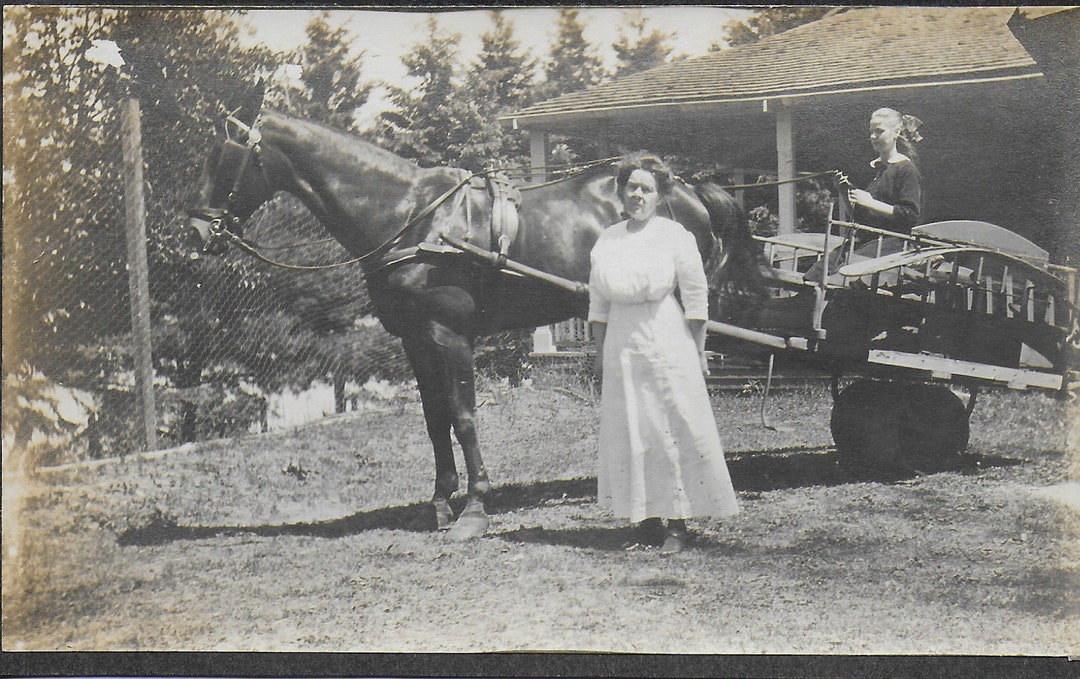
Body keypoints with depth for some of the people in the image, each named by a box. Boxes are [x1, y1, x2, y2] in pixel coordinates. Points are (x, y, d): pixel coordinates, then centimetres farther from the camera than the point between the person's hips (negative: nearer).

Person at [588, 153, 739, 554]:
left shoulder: (675, 236, -3)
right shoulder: (606, 240, 7)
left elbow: (696, 298, -2)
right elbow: (598, 303, 12)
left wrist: (697, 354, -3)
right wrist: (600, 354, 8)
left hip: (668, 344, -4)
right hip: (620, 345, 4)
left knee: (674, 430, -2)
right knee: (628, 432, 5)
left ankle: (678, 524, 5)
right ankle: (645, 518, 15)